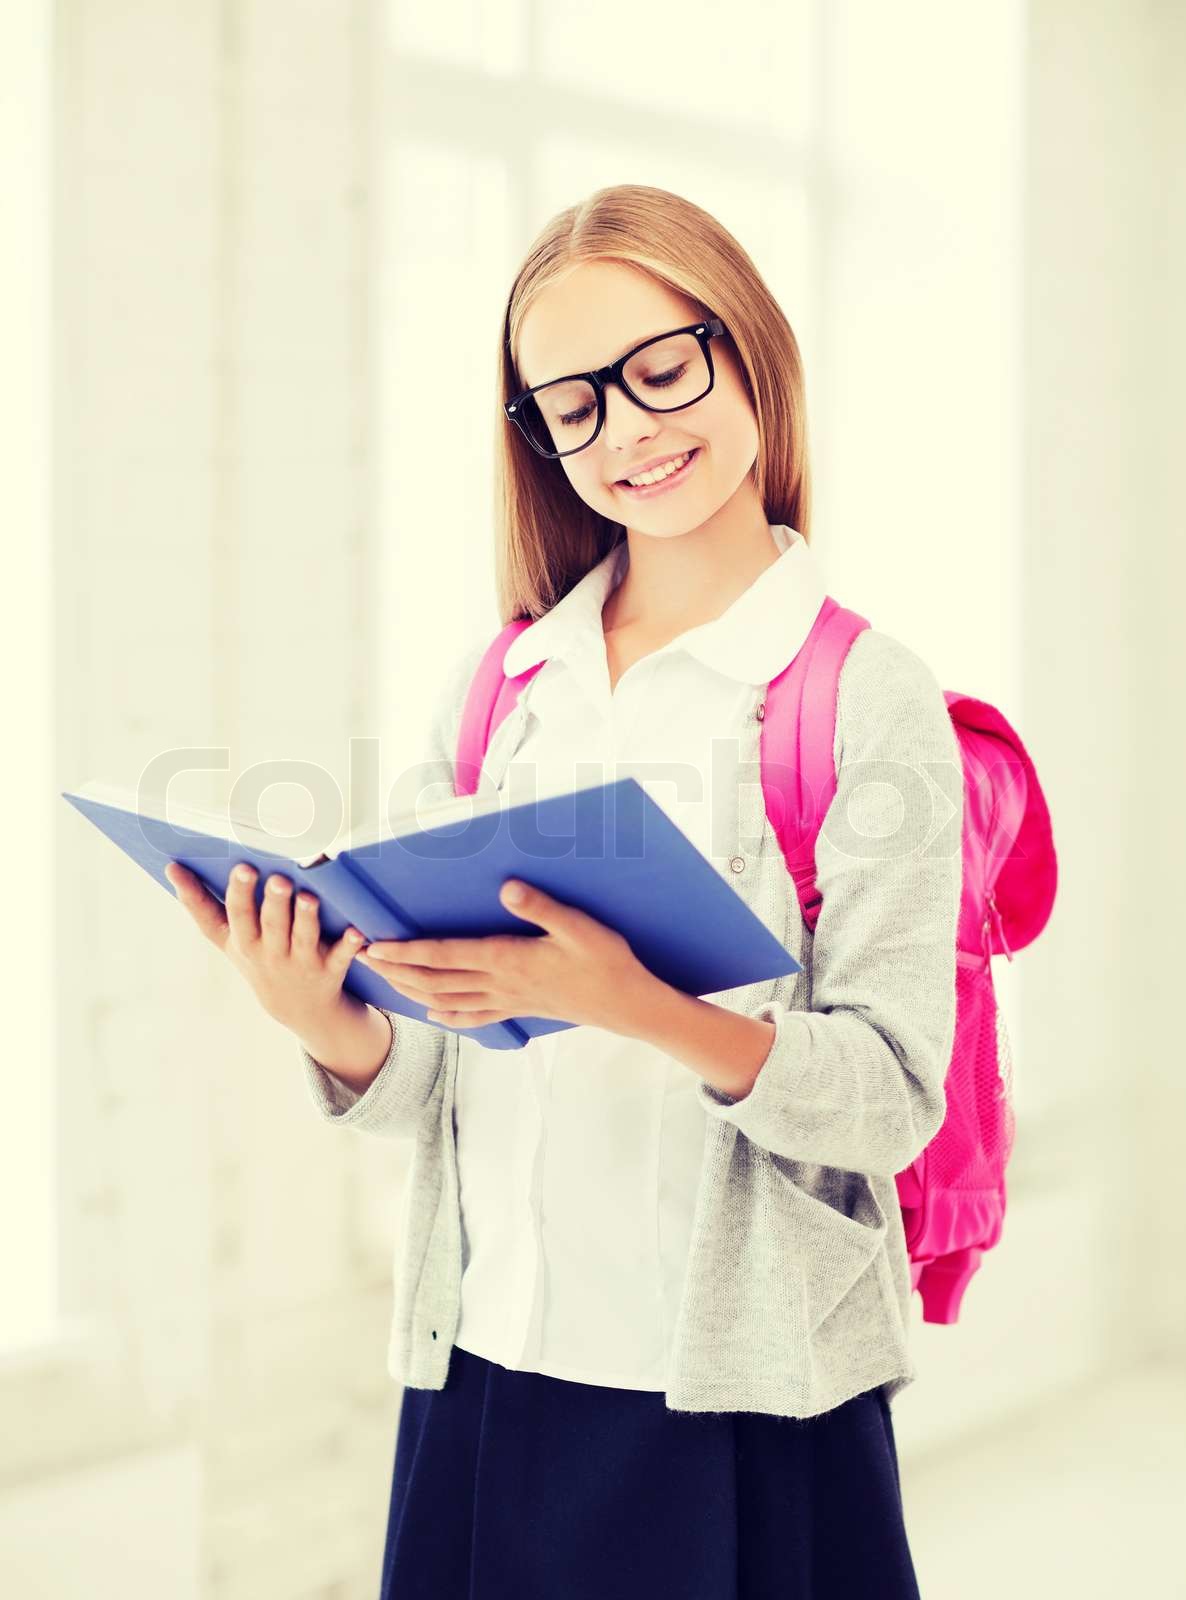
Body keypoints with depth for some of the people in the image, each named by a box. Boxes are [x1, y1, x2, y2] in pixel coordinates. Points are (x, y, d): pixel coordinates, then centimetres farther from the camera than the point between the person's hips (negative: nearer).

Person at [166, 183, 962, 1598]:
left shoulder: (863, 698, -5)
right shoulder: (490, 694, 8)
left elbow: (896, 1094, -11)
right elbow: (437, 1085, 9)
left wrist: (637, 1005, -26)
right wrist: (326, 1023, -11)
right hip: (488, 1376, 4)